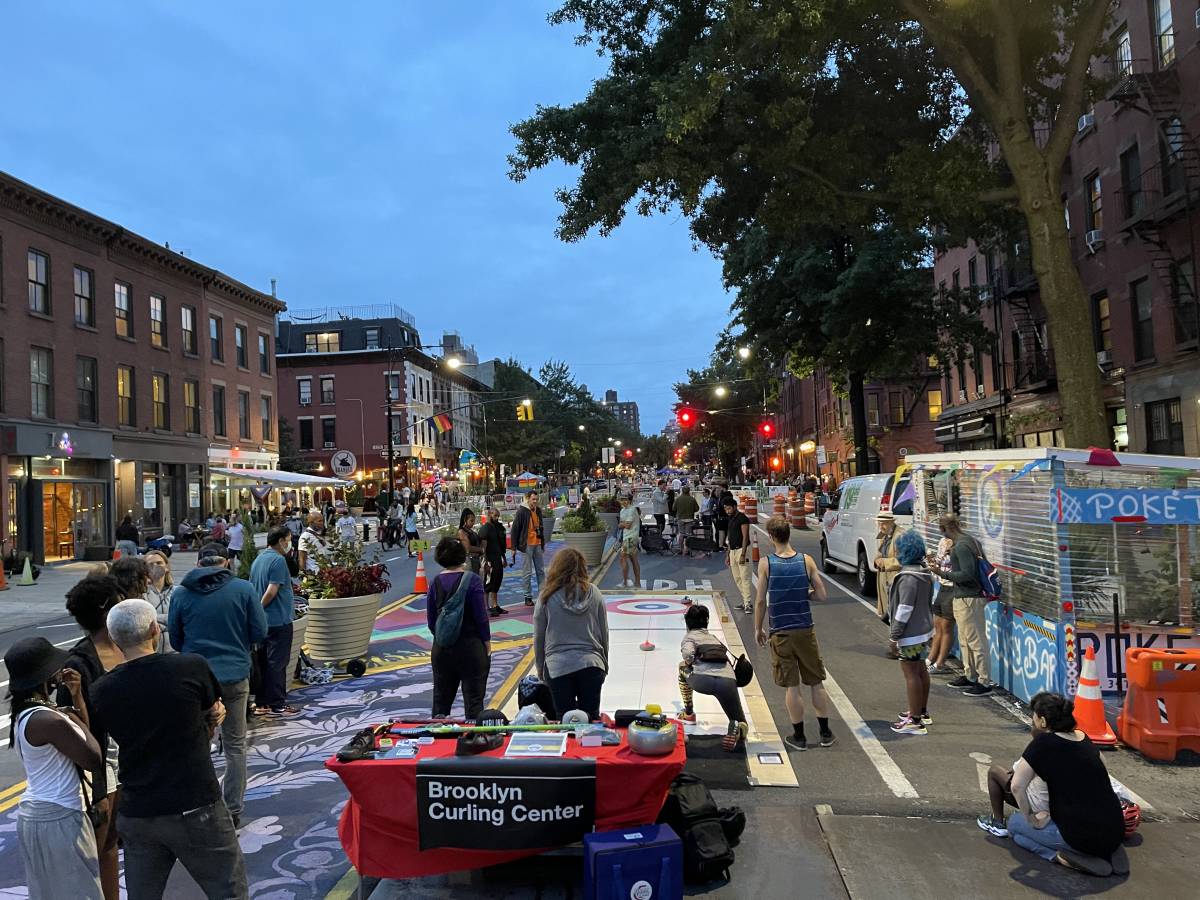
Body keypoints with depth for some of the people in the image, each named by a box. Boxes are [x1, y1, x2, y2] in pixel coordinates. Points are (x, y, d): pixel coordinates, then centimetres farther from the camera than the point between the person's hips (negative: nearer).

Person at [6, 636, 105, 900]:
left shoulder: (24, 714, 4)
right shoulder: (48, 720, -26)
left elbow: (77, 738, 9)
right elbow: (94, 760, -18)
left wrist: (77, 695, -1)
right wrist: (75, 719, -7)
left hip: (33, 816, 9)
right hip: (58, 820, -9)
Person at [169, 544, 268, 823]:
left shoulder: (182, 594, -3)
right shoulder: (243, 589, -7)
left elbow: (174, 640, 5)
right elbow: (259, 632, -5)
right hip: (235, 675, 0)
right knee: (235, 745, 12)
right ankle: (232, 811, 18)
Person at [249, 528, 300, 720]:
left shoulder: (258, 559, 12)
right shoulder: (278, 560, -15)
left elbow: (253, 589, 16)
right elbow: (272, 591, -21)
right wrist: (259, 609, -8)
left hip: (263, 621, 9)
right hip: (279, 619, -9)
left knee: (263, 662, 14)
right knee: (277, 663, -2)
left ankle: (261, 703, 20)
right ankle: (277, 705, 3)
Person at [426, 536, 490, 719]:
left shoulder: (435, 582, -1)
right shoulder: (472, 580, -13)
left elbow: (430, 620, 4)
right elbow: (481, 615, -12)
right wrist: (487, 642, 0)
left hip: (442, 648, 4)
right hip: (471, 647, -4)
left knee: (441, 697, 16)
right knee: (474, 698, 4)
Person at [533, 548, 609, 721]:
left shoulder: (547, 596, -3)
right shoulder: (594, 593, 3)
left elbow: (538, 638, 4)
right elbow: (604, 634, 9)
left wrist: (540, 669, 17)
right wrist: (604, 666, 20)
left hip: (558, 667, -2)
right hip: (591, 664, 2)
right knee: (592, 720, 9)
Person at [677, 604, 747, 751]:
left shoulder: (689, 636, 20)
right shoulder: (713, 637, 36)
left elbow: (688, 654, -2)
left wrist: (688, 664, 20)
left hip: (703, 680, -3)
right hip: (728, 681, 3)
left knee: (683, 669, 33)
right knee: (741, 723, 20)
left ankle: (688, 713, 37)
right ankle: (735, 729, -17)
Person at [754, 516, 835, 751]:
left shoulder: (766, 563, -10)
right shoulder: (806, 561, -6)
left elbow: (761, 601, -8)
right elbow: (821, 595, -4)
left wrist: (758, 629, 5)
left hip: (780, 633, -2)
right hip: (805, 630, 2)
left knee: (791, 686, 7)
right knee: (816, 683, 14)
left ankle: (798, 736, 16)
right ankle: (826, 733, 24)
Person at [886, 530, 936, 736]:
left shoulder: (908, 578, -22)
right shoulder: (924, 574, 8)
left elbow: (904, 610, -23)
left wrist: (894, 637, -18)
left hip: (911, 634, -10)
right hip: (924, 630, 10)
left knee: (911, 673, -4)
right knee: (920, 670, 19)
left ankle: (915, 721, 2)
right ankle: (922, 712, 32)